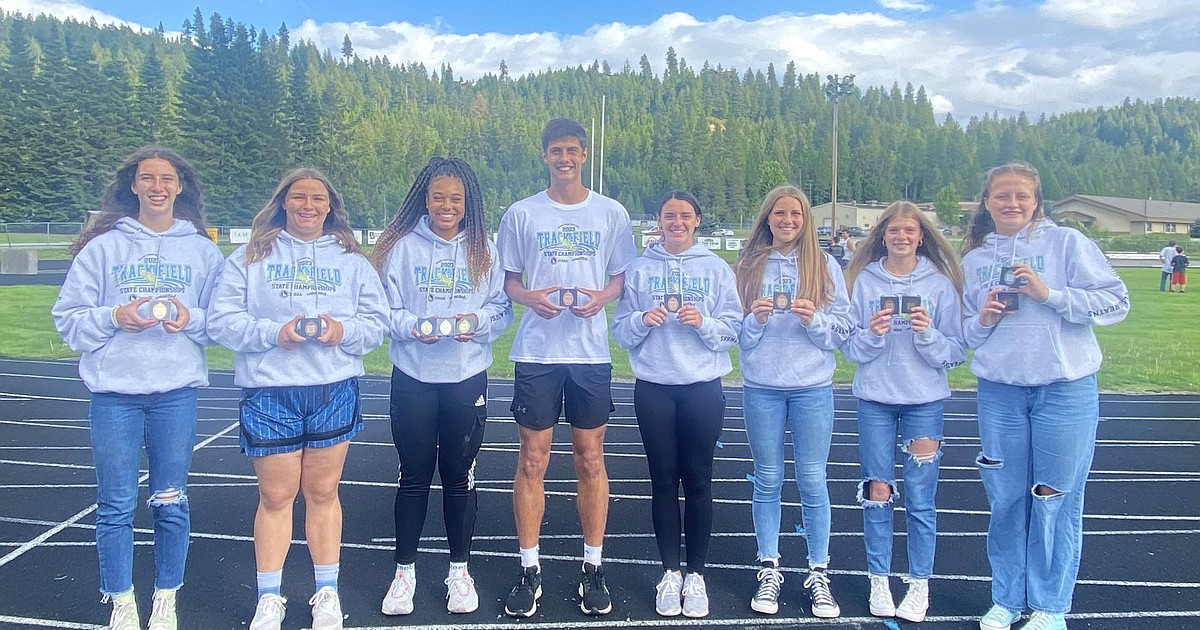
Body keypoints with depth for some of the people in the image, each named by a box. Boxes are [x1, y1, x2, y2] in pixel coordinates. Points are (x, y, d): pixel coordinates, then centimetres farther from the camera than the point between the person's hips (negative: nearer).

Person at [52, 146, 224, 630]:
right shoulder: (102, 246, 4)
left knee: (171, 503, 8)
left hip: (177, 391, 1)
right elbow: (67, 315, 4)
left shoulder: (203, 250, 6)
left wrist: (192, 318, -12)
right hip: (113, 391, 0)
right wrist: (113, 318, -13)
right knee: (116, 505, 5)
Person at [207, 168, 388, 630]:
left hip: (335, 391, 1)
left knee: (323, 492, 10)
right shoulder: (250, 257, 6)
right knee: (275, 496, 6)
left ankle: (327, 592, 23)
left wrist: (344, 331, -14)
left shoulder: (352, 261, 11)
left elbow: (378, 323, 6)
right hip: (269, 391, -1)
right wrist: (274, 332, -16)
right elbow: (222, 321, -2)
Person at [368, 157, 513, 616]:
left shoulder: (483, 249, 4)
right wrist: (414, 326, -22)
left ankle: (460, 570, 26)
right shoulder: (403, 246, 0)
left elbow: (502, 309, 3)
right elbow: (387, 310, -2)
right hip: (413, 377, -1)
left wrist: (477, 321, -17)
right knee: (414, 475, 8)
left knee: (459, 475, 10)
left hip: (467, 378, 1)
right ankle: (405, 571, 24)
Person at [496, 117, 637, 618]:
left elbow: (622, 277, 11)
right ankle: (529, 570, 15)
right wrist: (530, 296, -12)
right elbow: (507, 280, 9)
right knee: (532, 460, 2)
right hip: (536, 351, 0)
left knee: (591, 460, 6)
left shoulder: (612, 214, 6)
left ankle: (593, 568, 18)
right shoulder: (521, 214, 5)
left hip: (591, 351, 0)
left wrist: (602, 296, -10)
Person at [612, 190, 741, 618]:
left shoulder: (717, 269, 4)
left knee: (698, 481, 6)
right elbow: (621, 332, 4)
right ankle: (670, 572, 20)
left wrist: (704, 323, -18)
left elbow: (733, 330, 0)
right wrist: (642, 320, -16)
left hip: (704, 389, 0)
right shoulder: (640, 270, 5)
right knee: (663, 481, 8)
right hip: (653, 389, 1)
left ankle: (696, 574, 18)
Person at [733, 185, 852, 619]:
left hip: (813, 388, -1)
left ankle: (818, 573, 16)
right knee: (767, 480, 9)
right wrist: (755, 319, -14)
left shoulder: (825, 265, 3)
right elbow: (736, 333, 6)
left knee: (812, 482, 3)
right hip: (761, 388, 1)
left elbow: (843, 329, 1)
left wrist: (815, 319, -16)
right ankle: (769, 570, 20)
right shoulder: (749, 266, 5)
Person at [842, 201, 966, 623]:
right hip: (874, 400, 1)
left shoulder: (941, 284, -1)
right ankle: (879, 582, 21)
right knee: (877, 494, 8)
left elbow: (955, 353, -1)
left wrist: (928, 334, -18)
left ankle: (920, 585, 18)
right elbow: (849, 348, 2)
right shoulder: (864, 281, 1)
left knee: (920, 499, 4)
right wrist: (872, 334, -17)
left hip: (925, 401, -1)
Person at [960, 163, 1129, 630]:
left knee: (1056, 499, 3)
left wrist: (1050, 294, -17)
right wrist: (983, 319, -6)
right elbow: (964, 333, 15)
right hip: (998, 391, 3)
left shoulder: (1067, 242, -2)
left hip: (1066, 390, -3)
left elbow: (1116, 302, -8)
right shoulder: (974, 258, 9)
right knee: (1006, 499, 10)